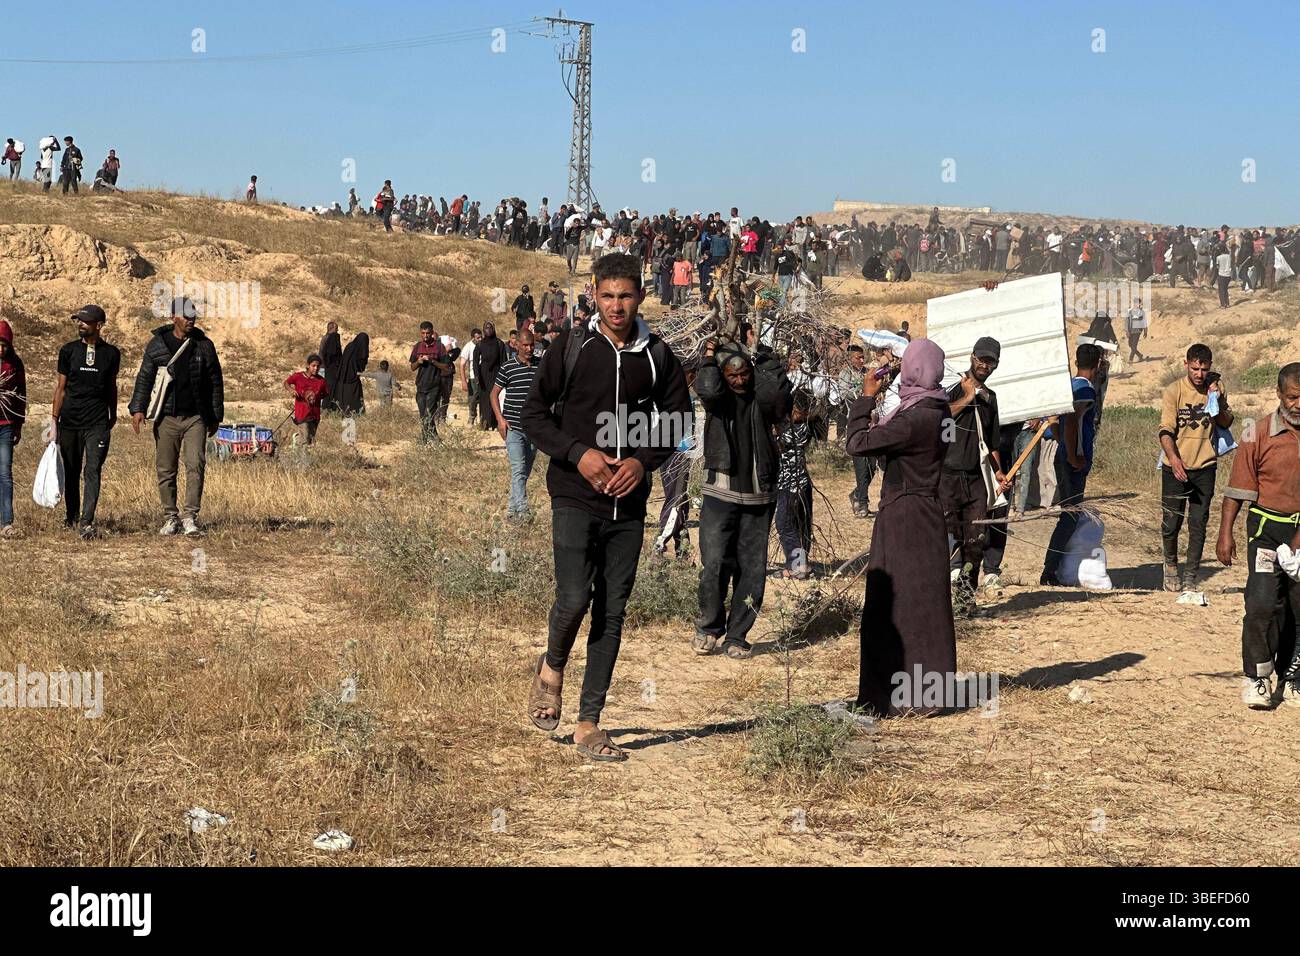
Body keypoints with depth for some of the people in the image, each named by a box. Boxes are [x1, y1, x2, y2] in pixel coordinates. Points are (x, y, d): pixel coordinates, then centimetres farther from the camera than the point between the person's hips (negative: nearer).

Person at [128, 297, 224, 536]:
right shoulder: (157, 344, 4)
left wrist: (216, 416, 12)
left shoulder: (204, 345, 6)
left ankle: (190, 516, -9)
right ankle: (170, 518, 12)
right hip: (166, 418, 0)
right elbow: (144, 379, 3)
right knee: (165, 470, 3)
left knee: (195, 465, -13)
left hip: (196, 417, 0)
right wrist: (138, 409, -8)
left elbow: (215, 382, 12)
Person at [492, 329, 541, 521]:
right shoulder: (507, 368, -3)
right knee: (518, 469, -15)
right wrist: (500, 419, -6)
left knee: (525, 471, 11)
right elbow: (494, 393, 4)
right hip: (513, 428, -4)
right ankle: (522, 509, -22)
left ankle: (512, 509, 23)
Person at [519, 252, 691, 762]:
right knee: (573, 599, -15)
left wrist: (644, 460, -6)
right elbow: (533, 414, 1)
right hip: (574, 497, -3)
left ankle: (589, 724, 11)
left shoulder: (658, 356, 5)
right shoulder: (571, 347, -2)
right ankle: (552, 668, 18)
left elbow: (678, 419, 13)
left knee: (612, 613, 3)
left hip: (628, 504, 3)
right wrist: (578, 453, -13)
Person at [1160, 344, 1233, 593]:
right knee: (1172, 522, 4)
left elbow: (1226, 423, 8)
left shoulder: (1215, 387, 2)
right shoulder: (1175, 390, -10)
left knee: (1198, 523, 0)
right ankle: (1171, 565, 30)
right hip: (1176, 467, -2)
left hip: (1205, 467, 2)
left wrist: (1218, 402, -12)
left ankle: (1190, 577, 7)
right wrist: (1174, 458, -33)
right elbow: (1165, 430, -16)